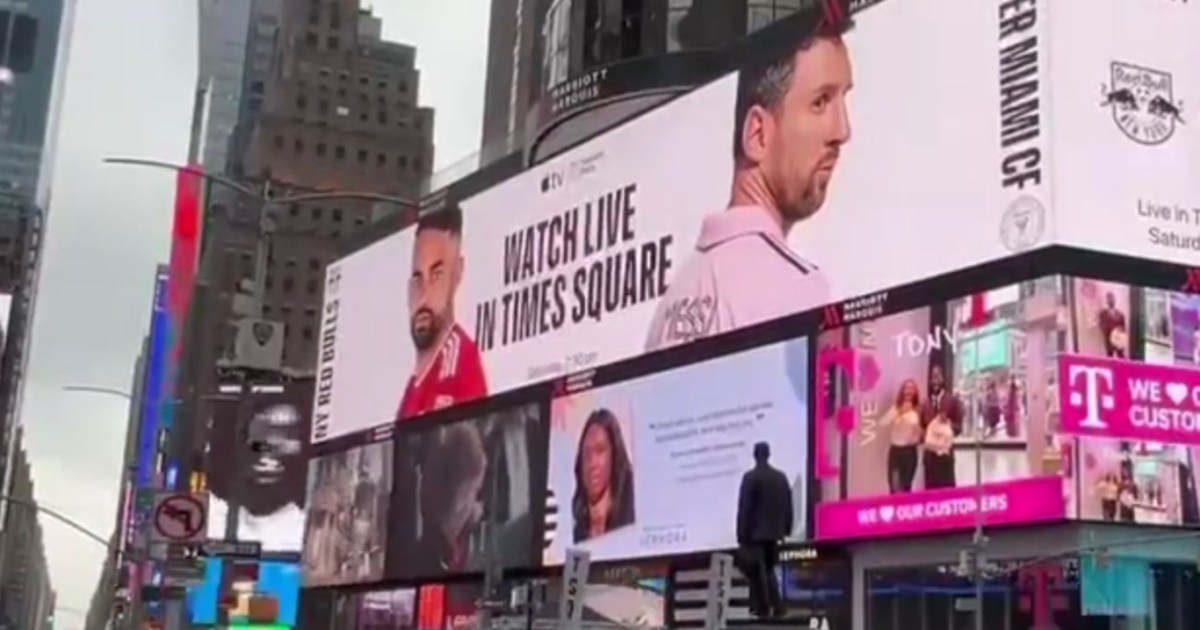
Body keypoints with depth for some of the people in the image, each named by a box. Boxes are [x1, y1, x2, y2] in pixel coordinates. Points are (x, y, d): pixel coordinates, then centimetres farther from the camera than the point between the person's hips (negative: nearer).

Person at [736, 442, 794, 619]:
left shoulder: (751, 477, -10)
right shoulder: (781, 477, 7)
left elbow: (744, 507, -12)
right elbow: (788, 506, 9)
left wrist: (742, 534, -9)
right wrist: (785, 529, 16)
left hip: (755, 532, -6)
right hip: (773, 532, 6)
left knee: (756, 571, -1)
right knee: (768, 570, 15)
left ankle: (762, 608, -4)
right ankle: (776, 607, 6)